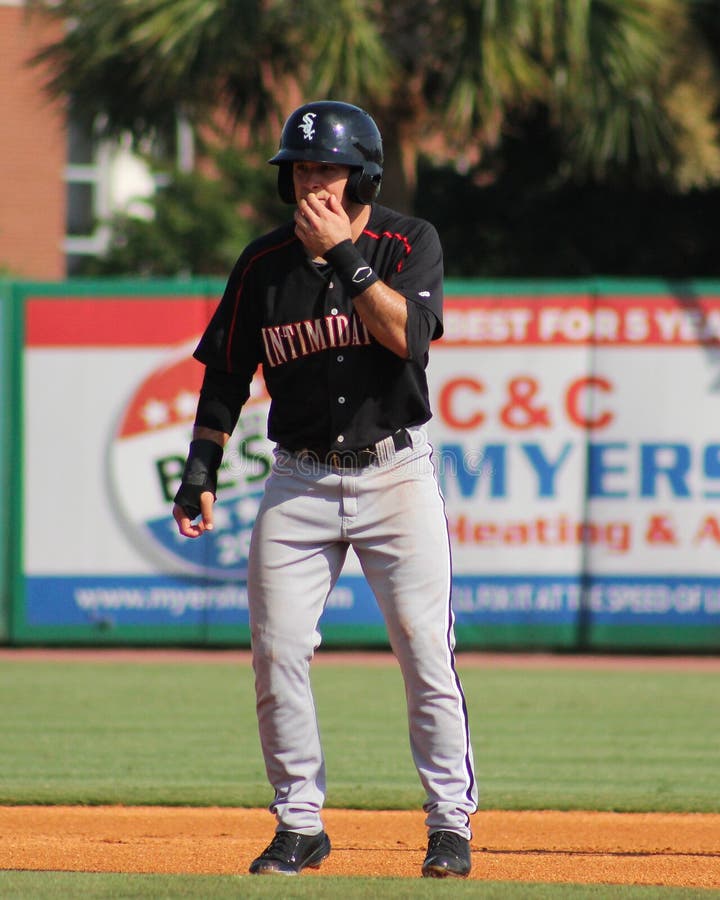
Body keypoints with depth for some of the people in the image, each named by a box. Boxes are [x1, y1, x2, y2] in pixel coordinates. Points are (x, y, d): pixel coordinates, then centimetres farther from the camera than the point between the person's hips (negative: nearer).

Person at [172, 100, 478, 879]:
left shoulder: (409, 243, -3)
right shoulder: (264, 263, 4)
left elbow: (408, 333, -20)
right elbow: (225, 373, 10)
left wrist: (344, 256, -22)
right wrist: (201, 469, 1)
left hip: (395, 471, -3)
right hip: (299, 483, 3)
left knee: (426, 651, -8)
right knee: (276, 652, -3)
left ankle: (450, 826, 2)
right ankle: (299, 826, 10)